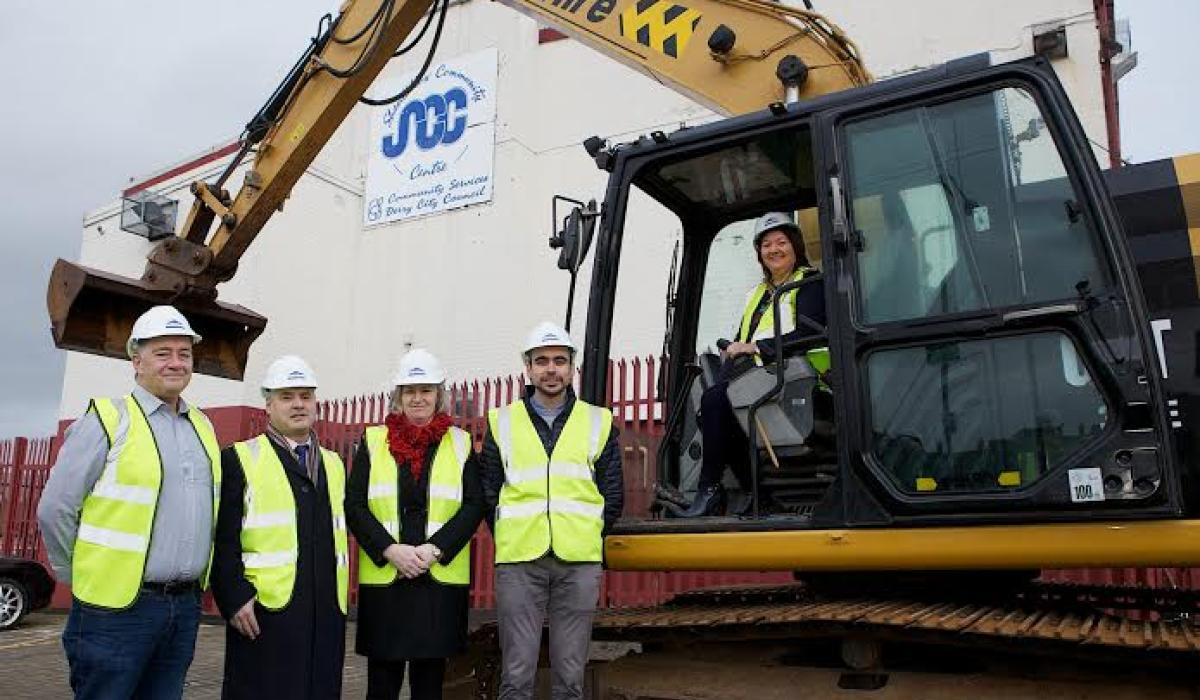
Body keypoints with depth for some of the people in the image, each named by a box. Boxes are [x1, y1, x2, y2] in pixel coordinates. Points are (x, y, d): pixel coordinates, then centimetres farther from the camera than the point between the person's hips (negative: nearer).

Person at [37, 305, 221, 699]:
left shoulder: (202, 427, 11)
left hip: (185, 607, 6)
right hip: (118, 608, -5)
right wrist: (87, 577, 1)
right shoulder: (108, 419, -6)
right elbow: (55, 509, -6)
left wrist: (187, 585, 16)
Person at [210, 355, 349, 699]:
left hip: (327, 613, 5)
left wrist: (339, 600, 13)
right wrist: (234, 598, -14)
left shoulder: (333, 464, 17)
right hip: (264, 611, -5)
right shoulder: (240, 459, 0)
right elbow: (223, 539, -6)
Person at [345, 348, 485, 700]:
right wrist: (391, 550, -12)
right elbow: (354, 506, 1)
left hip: (441, 578, 0)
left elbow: (474, 506, 0)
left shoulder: (460, 444, 7)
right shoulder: (373, 441, 7)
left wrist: (435, 549, -13)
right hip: (383, 579, 0)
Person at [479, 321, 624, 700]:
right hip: (518, 561, 0)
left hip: (579, 562, 1)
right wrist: (511, 537, 2)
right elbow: (489, 492, 9)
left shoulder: (598, 422, 9)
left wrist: (585, 535, 4)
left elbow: (613, 496, 10)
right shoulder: (502, 422, 8)